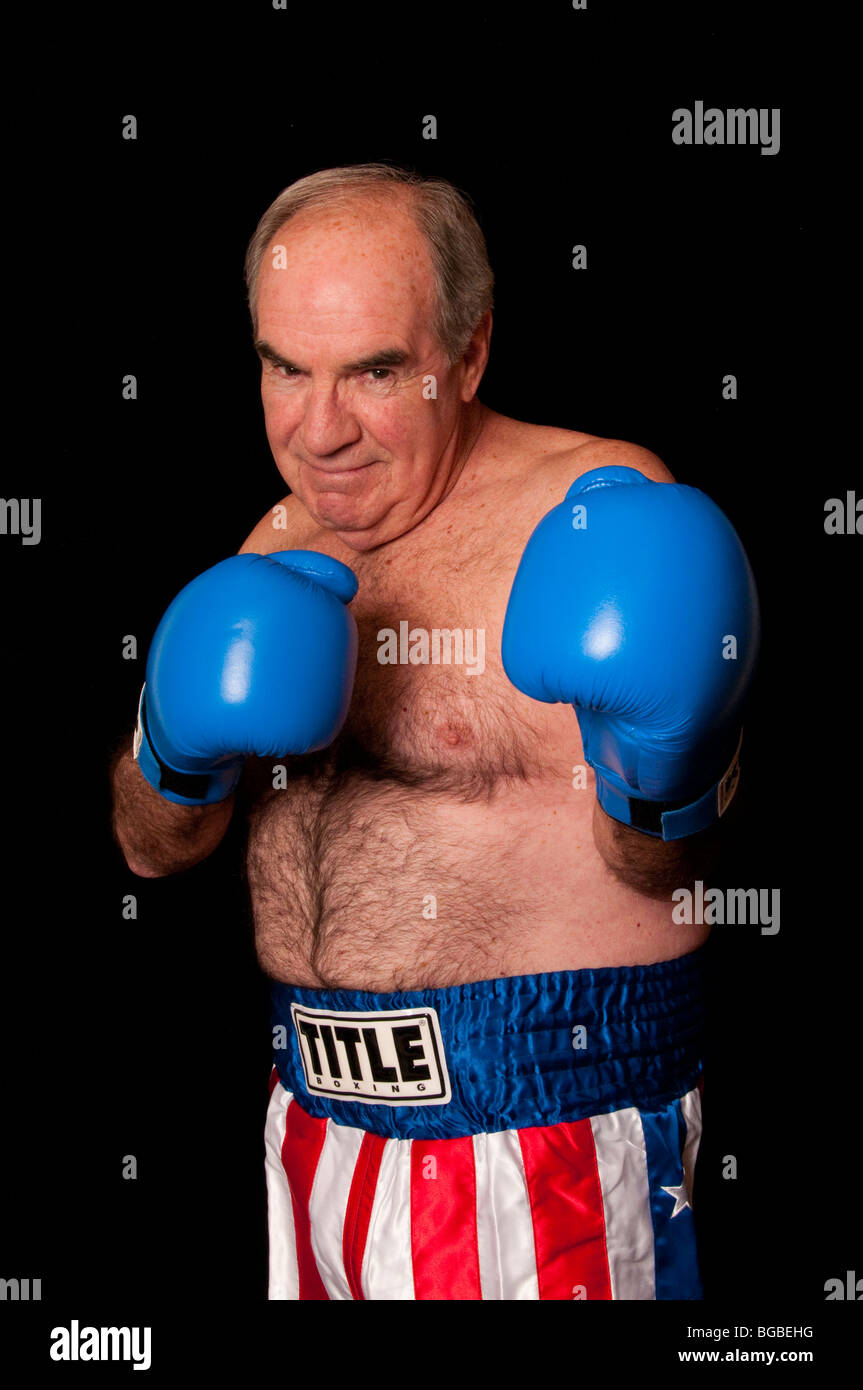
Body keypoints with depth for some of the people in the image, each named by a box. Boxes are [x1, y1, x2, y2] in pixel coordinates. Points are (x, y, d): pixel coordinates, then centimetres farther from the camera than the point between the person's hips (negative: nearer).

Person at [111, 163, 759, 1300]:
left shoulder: (597, 505, -13)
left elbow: (656, 872, -13)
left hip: (547, 1142, -5)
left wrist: (664, 782, -35)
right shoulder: (281, 551, 6)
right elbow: (150, 852, 6)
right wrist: (183, 755, -14)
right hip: (318, 1123, 6)